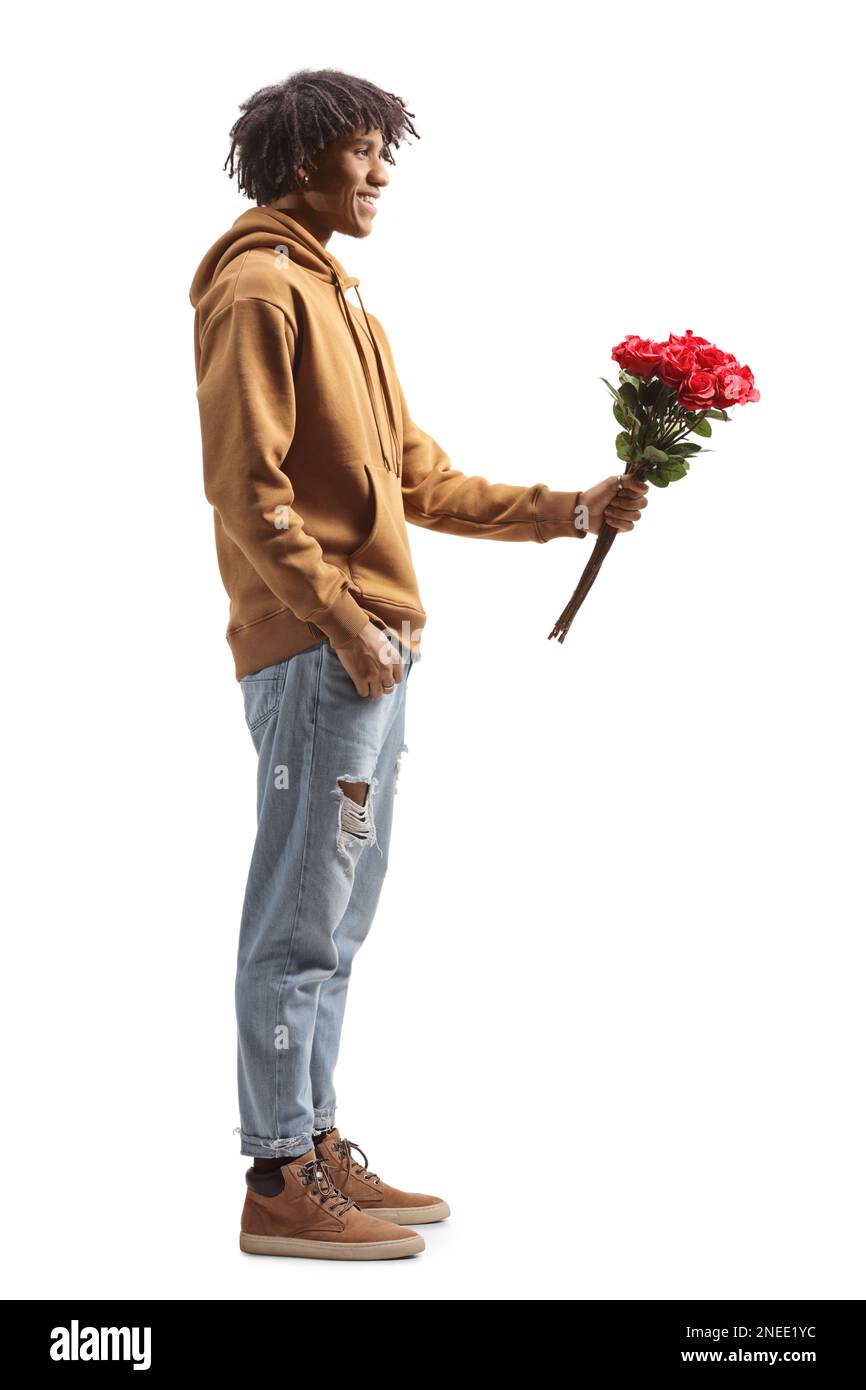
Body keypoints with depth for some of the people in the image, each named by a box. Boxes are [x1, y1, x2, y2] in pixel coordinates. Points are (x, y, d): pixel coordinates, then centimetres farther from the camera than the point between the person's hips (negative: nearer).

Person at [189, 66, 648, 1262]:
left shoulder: (341, 303, 23)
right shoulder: (260, 291, -6)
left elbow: (423, 483, 20)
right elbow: (246, 488, -15)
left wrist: (573, 511, 12)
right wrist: (343, 623, -18)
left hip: (369, 653, 10)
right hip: (314, 655, -10)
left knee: (336, 920, 13)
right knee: (300, 923, -6)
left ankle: (319, 1151, 22)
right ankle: (280, 1188, 1)